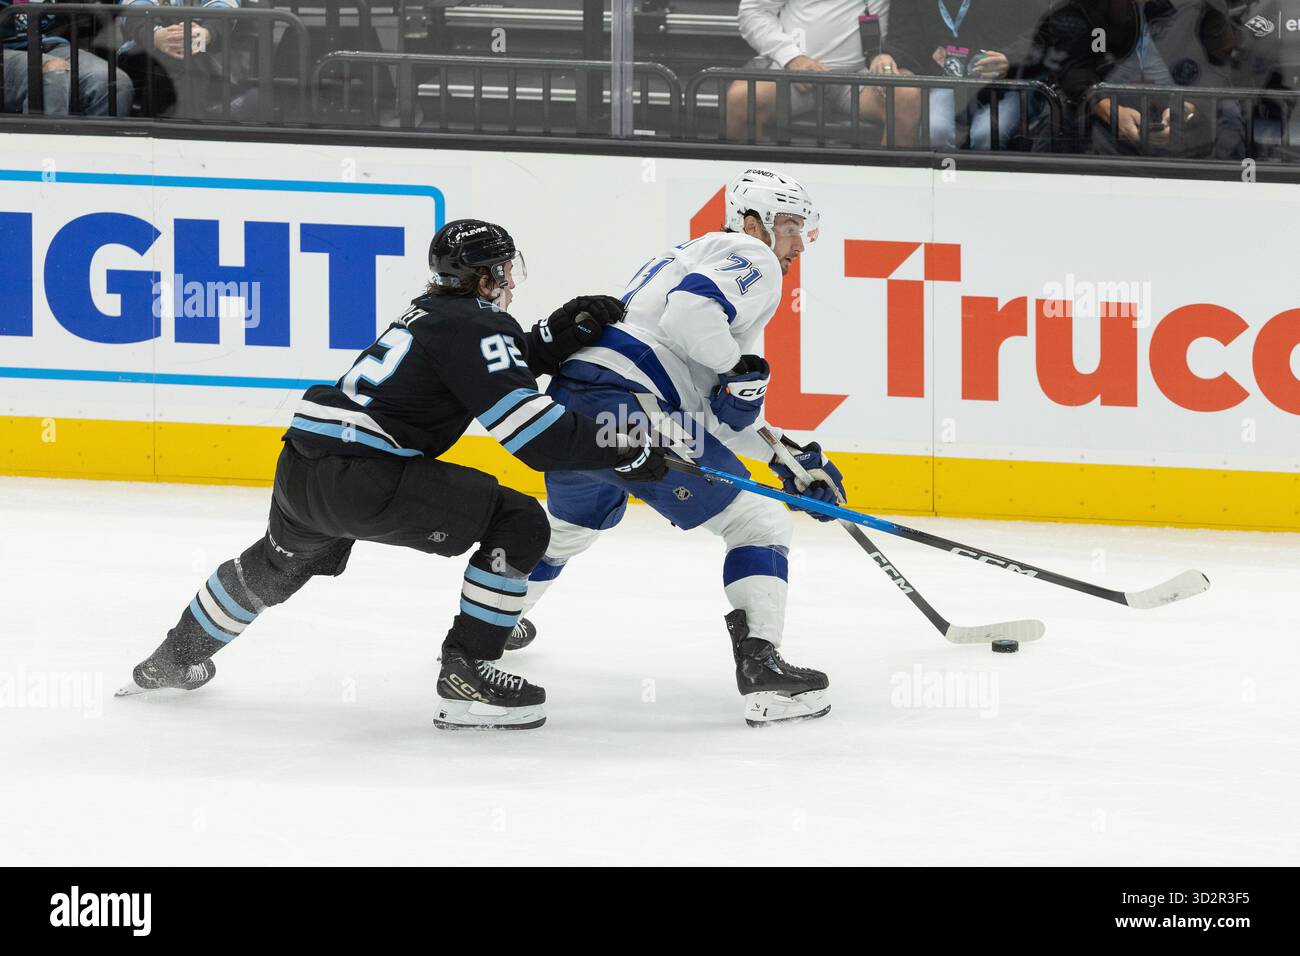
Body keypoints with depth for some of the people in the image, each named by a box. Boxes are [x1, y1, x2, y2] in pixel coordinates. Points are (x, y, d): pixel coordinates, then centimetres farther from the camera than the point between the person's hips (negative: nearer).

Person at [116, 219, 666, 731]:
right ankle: (466, 677, -7)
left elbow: (503, 378, 28)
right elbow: (531, 431, -16)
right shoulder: (475, 328, -8)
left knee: (278, 565, 39)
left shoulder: (434, 314, 20)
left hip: (299, 467, 10)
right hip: (359, 477, -10)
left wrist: (560, 334, 17)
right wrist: (624, 452, -10)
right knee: (519, 523, -8)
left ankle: (174, 659, 57)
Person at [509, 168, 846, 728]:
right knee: (759, 523, -5)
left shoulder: (695, 256, 32)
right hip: (630, 408, -10)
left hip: (568, 403, 10)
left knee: (571, 523, 38)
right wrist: (742, 368, -8)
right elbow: (691, 308, -21)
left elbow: (715, 410, 32)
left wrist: (788, 458, 30)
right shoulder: (752, 260, 2)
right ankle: (759, 666, -19)